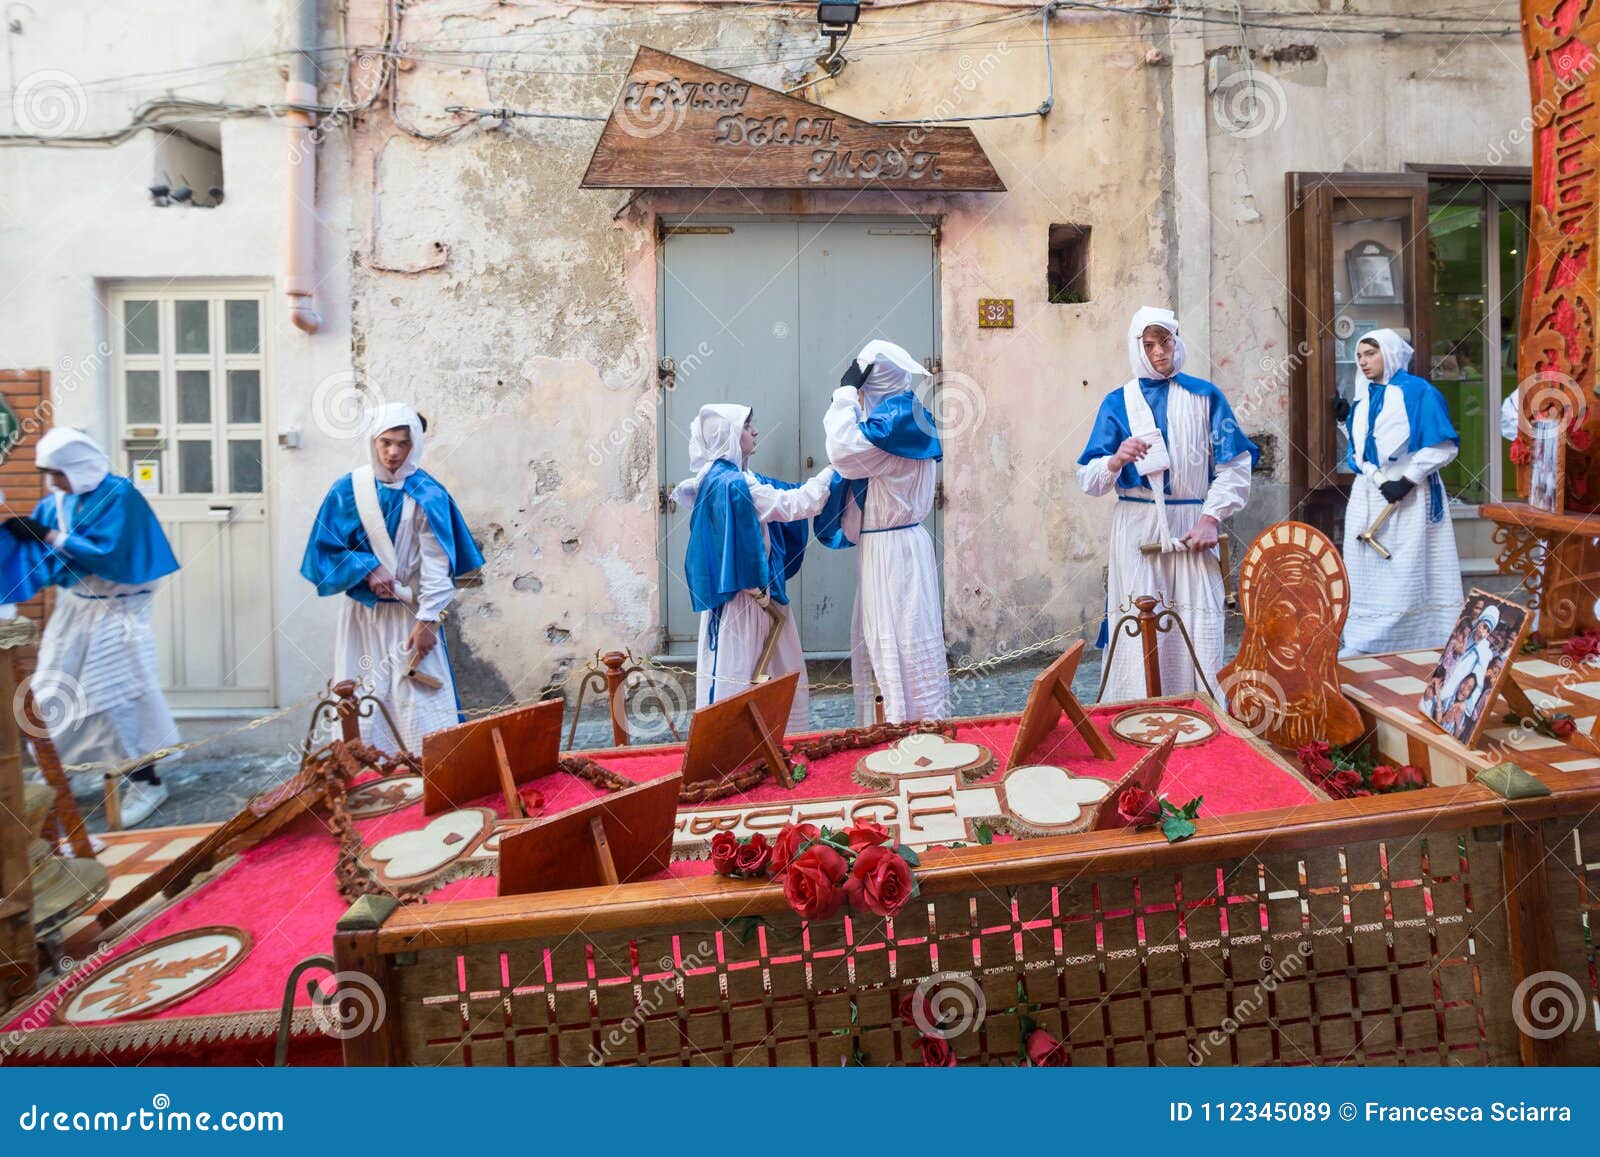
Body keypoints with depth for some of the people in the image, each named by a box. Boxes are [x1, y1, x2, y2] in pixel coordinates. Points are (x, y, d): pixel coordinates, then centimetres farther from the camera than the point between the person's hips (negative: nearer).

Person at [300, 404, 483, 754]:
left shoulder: (428, 495, -8)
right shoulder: (348, 490, -1)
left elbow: (437, 562, -10)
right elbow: (326, 548, 3)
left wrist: (427, 620, -15)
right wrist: (366, 570, -14)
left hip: (410, 612, -2)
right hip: (362, 611, 2)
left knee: (419, 697, -5)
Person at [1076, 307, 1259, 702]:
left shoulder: (1205, 396, 9)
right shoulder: (1118, 403, 7)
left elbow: (1234, 465, 4)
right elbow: (1088, 478, 1)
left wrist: (1210, 518, -8)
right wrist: (1117, 460, -20)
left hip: (1191, 525, 1)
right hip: (1137, 526, 0)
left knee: (1198, 630, -2)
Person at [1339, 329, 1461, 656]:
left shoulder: (1418, 392, -4)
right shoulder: (1362, 399, 13)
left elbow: (1444, 446, -9)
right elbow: (1356, 449, 11)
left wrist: (1406, 481, -16)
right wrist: (1379, 480, -6)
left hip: (1410, 497, -6)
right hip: (1369, 496, 6)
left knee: (1409, 575, -6)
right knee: (1369, 573, 5)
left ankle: (1421, 646, 0)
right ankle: (1364, 645, 9)